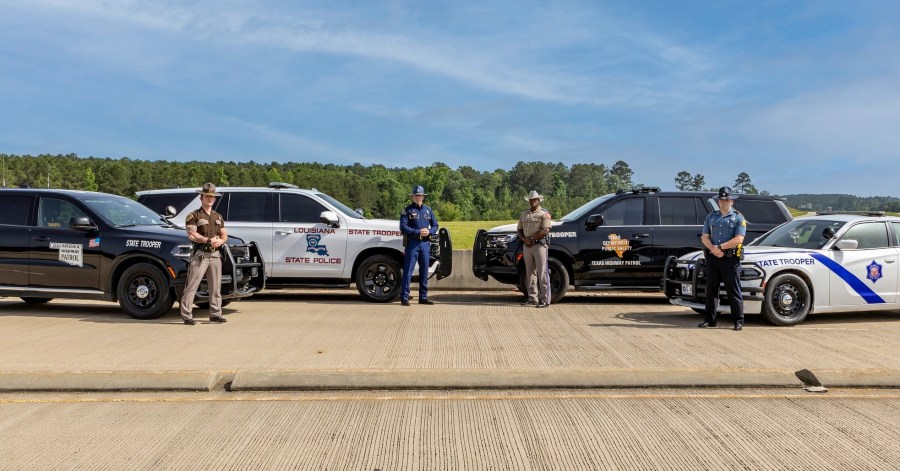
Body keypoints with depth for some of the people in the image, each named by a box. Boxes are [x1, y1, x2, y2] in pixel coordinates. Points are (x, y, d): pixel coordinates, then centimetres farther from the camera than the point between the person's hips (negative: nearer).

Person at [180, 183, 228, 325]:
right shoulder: (193, 216, 0)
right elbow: (192, 235, -12)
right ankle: (186, 316, -5)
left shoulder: (218, 217, 19)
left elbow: (224, 235, 18)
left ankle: (215, 314, 15)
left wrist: (220, 241, -5)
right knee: (191, 286, -7)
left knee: (216, 287, 8)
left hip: (215, 255, 6)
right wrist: (209, 240, -16)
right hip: (200, 254, -6)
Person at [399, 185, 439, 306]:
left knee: (424, 270, 9)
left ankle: (423, 297, 17)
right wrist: (418, 232, -16)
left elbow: (435, 225, 15)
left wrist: (429, 231, -6)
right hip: (412, 243, -5)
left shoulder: (428, 210, 14)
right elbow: (403, 227, -8)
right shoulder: (407, 210, 1)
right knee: (408, 270, -7)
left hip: (425, 243, 5)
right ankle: (404, 297, -5)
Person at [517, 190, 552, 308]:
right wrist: (524, 239, -3)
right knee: (530, 273, 8)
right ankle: (532, 299, 14)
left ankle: (545, 300, -5)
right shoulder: (523, 214, 17)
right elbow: (519, 229, 17)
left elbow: (545, 230, -13)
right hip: (527, 246, 6)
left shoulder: (544, 213, -2)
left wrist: (531, 238, -15)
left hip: (539, 245, -6)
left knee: (542, 273, -7)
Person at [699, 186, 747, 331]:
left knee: (733, 290, -2)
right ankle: (709, 319, 15)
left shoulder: (738, 218, 2)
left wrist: (720, 247, -13)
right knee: (711, 289, 8)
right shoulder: (711, 217, 14)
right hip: (712, 258, 4)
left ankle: (738, 321, 4)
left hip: (730, 259, -4)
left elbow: (738, 239, -10)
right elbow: (705, 237, 7)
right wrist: (713, 249, -11)